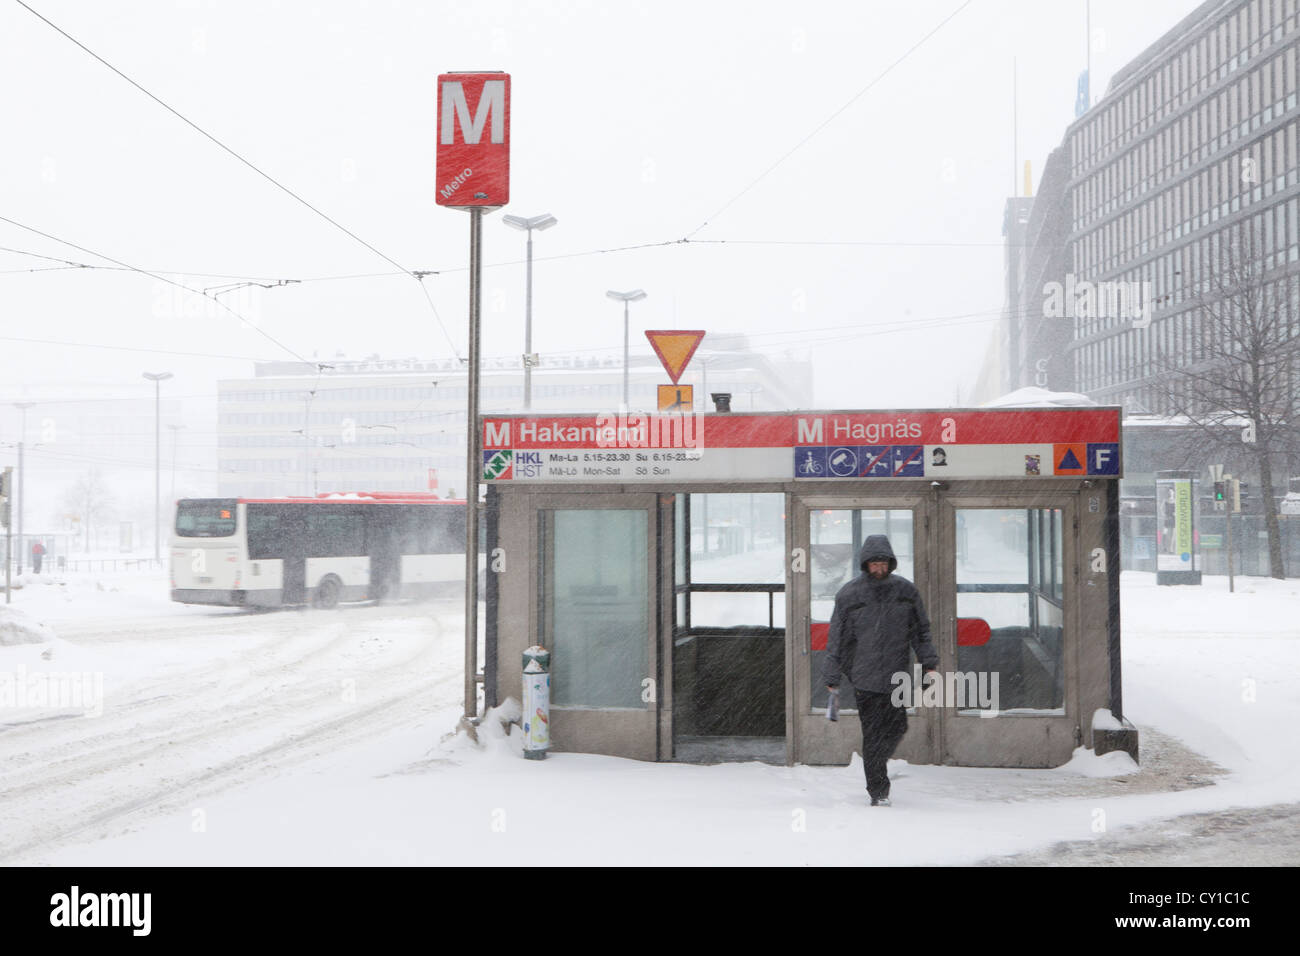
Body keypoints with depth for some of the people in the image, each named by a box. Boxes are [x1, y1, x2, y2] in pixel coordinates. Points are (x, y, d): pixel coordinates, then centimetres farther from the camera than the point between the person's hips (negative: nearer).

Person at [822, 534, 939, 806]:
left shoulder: (905, 590, 5)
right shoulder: (849, 594, -3)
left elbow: (921, 630, 12)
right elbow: (837, 639, 0)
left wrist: (930, 664, 4)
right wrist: (832, 677, -1)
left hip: (897, 676, 3)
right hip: (864, 677, -3)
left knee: (897, 728, 4)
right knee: (872, 735, -2)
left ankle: (877, 761, 32)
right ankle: (878, 791, 5)